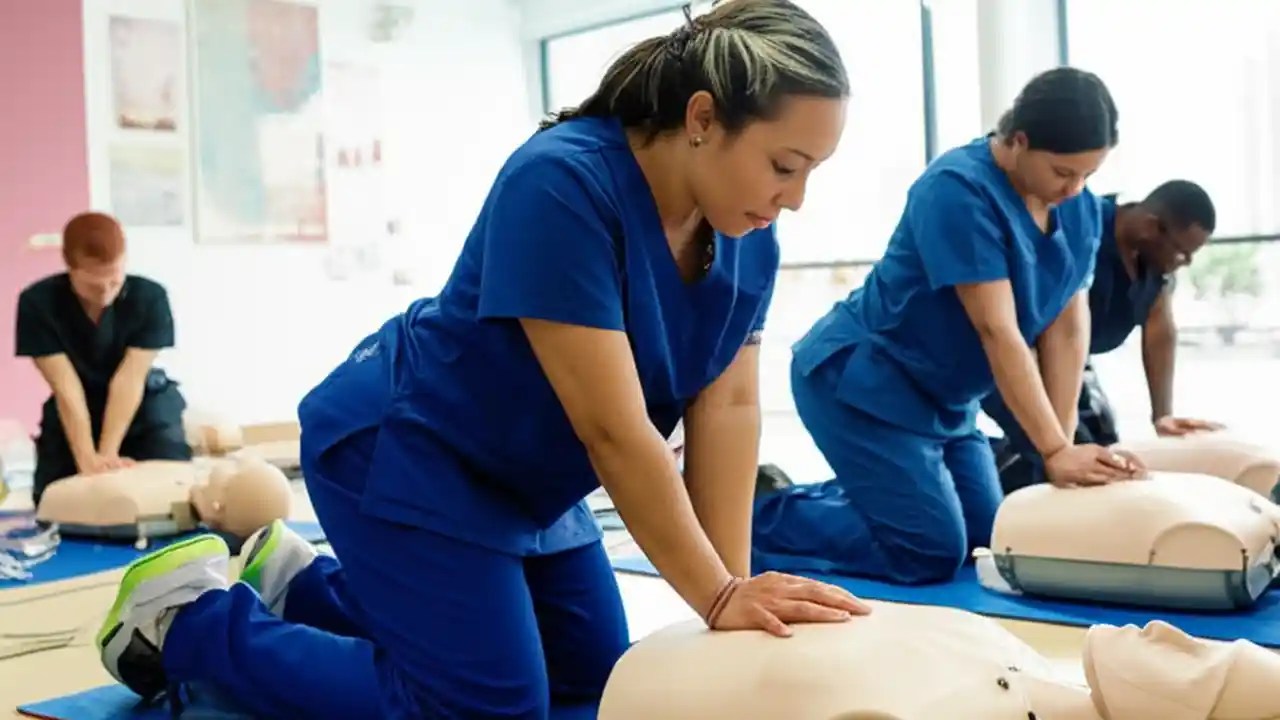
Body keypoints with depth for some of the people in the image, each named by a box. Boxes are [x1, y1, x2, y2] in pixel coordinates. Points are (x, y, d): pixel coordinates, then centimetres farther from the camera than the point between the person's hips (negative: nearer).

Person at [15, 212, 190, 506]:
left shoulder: (150, 297, -25)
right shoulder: (37, 303, -24)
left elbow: (129, 380, -28)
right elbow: (66, 387, -27)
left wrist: (108, 452, -34)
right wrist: (86, 457, -35)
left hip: (145, 406, 0)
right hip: (72, 415, 1)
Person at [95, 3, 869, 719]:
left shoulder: (746, 236, -7)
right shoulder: (563, 183, -31)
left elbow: (726, 407, -9)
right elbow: (613, 430, -33)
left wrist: (736, 585, -16)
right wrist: (719, 597, -28)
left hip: (523, 477, 9)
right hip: (404, 451, -9)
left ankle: (297, 583, 25)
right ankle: (191, 617, 6)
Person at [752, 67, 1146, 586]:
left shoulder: (1081, 210, 1)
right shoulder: (959, 189, -24)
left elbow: (1067, 325, -3)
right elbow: (997, 329, -29)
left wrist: (1065, 443, -11)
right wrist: (1054, 450, -30)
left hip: (945, 397, 9)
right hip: (862, 381, -9)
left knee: (983, 535, 10)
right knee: (931, 552, -15)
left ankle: (801, 500, 20)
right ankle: (753, 518, 0)